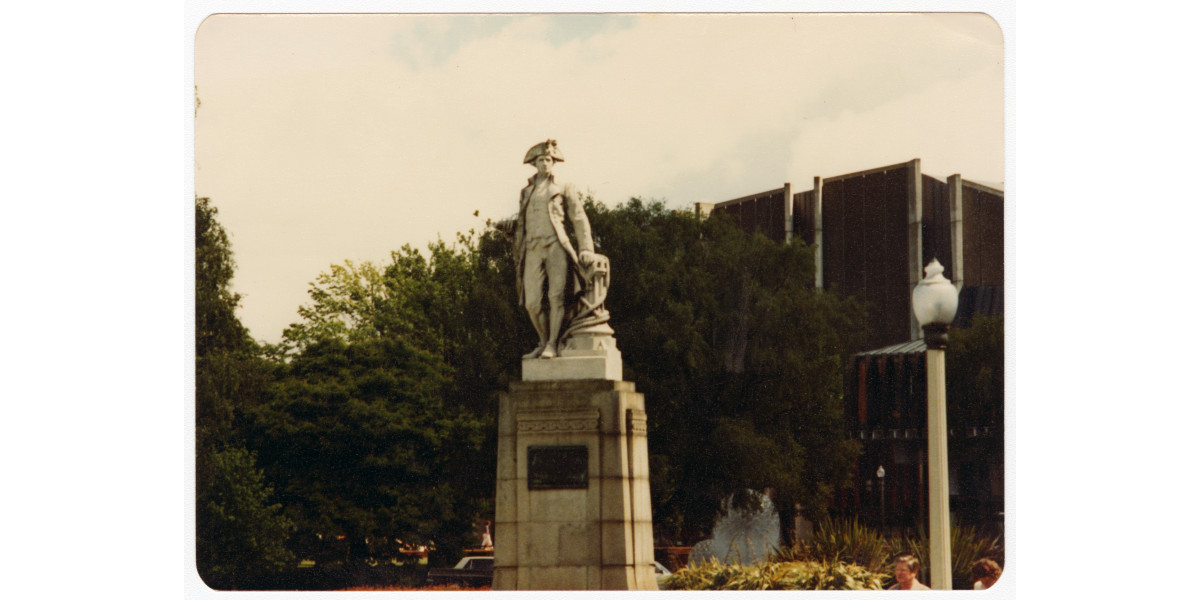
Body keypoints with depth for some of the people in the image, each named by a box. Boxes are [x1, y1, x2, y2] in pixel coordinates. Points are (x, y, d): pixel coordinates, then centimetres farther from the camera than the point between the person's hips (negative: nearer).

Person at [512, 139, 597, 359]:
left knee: (556, 297, -13)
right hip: (533, 250, 3)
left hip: (556, 247, -3)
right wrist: (518, 255, 18)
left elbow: (579, 219, 8)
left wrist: (586, 248, -5)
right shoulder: (527, 192, 23)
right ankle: (543, 342, 12)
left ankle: (553, 345, -10)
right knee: (532, 303, -5)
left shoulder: (564, 189, 14)